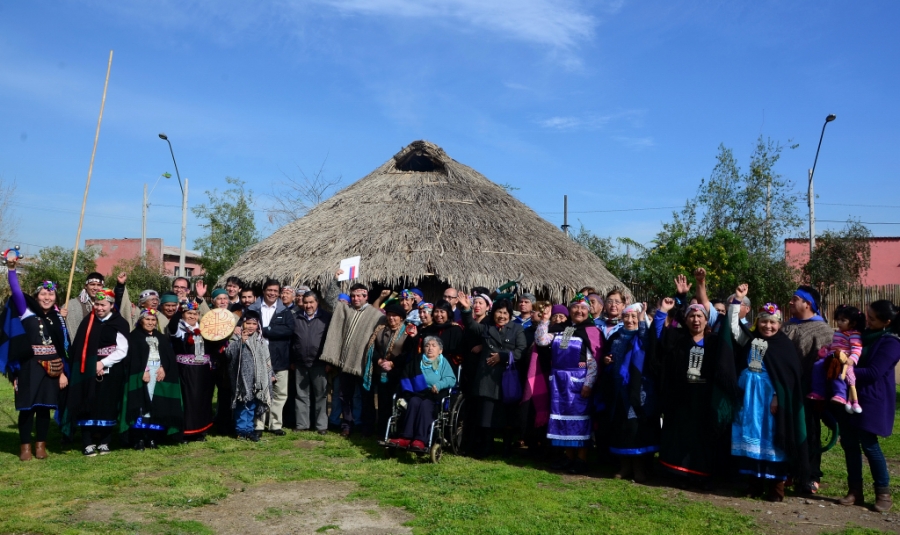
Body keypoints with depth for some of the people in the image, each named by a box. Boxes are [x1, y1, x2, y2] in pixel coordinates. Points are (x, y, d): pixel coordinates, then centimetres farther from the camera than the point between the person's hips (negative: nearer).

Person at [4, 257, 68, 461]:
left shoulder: (58, 319, 10)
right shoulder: (27, 312, 1)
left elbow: (63, 348, 10)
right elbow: (16, 292, -16)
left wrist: (63, 372, 6)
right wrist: (11, 269, -29)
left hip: (51, 369, 3)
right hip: (29, 367, -3)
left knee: (45, 406, 6)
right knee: (27, 407, 1)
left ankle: (41, 445, 17)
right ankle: (25, 446, 12)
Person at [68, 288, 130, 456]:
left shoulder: (120, 324, -2)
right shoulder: (87, 322, 8)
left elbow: (122, 350, -7)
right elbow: (78, 347, 7)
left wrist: (103, 363, -15)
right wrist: (93, 365, -4)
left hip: (111, 373, -2)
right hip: (88, 372, 2)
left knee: (108, 407, 3)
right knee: (88, 406, 0)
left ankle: (104, 442, 14)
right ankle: (88, 443, 8)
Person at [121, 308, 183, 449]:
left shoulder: (161, 337, 20)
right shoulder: (134, 336, 6)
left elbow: (170, 356, 10)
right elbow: (132, 357, -6)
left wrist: (164, 368, -8)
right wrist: (142, 372, -18)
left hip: (160, 373, 4)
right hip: (141, 374, -4)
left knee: (158, 407, 0)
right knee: (141, 405, -10)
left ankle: (153, 438, 4)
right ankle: (139, 439, -10)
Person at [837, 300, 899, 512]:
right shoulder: (865, 334, 11)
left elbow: (873, 373, -19)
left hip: (873, 400, -7)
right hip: (851, 396, 7)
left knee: (869, 443, -5)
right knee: (849, 442, 6)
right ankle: (855, 491, 14)